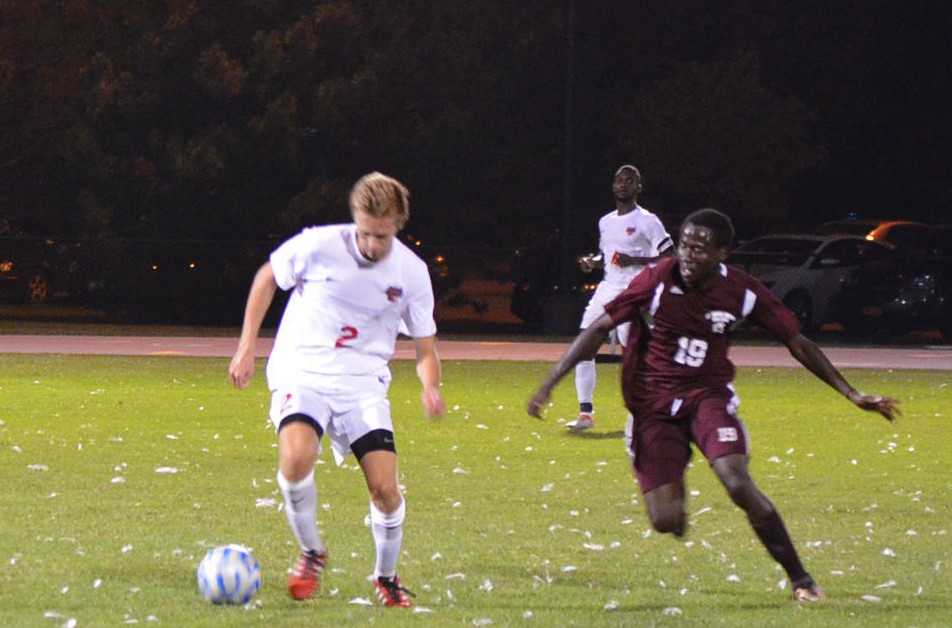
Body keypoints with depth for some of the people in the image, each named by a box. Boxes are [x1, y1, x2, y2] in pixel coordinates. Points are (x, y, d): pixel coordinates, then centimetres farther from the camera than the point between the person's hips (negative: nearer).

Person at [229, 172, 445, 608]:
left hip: (364, 383, 2)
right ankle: (311, 553, -4)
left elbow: (425, 348, 5)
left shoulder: (411, 272, -4)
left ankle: (387, 577, 18)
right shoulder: (319, 245, -11)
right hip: (302, 372, -2)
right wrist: (246, 348, 3)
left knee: (385, 489, -11)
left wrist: (430, 388, -17)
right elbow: (268, 278, 8)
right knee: (296, 458, -31)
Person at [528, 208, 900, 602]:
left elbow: (798, 344, 2)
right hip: (653, 403, -1)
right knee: (665, 521, -10)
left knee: (738, 485, -25)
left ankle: (800, 580, -11)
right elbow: (601, 328, -9)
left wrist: (852, 395, 1)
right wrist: (549, 383, -14)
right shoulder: (657, 281, -15)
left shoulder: (743, 292, -9)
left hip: (709, 395, 1)